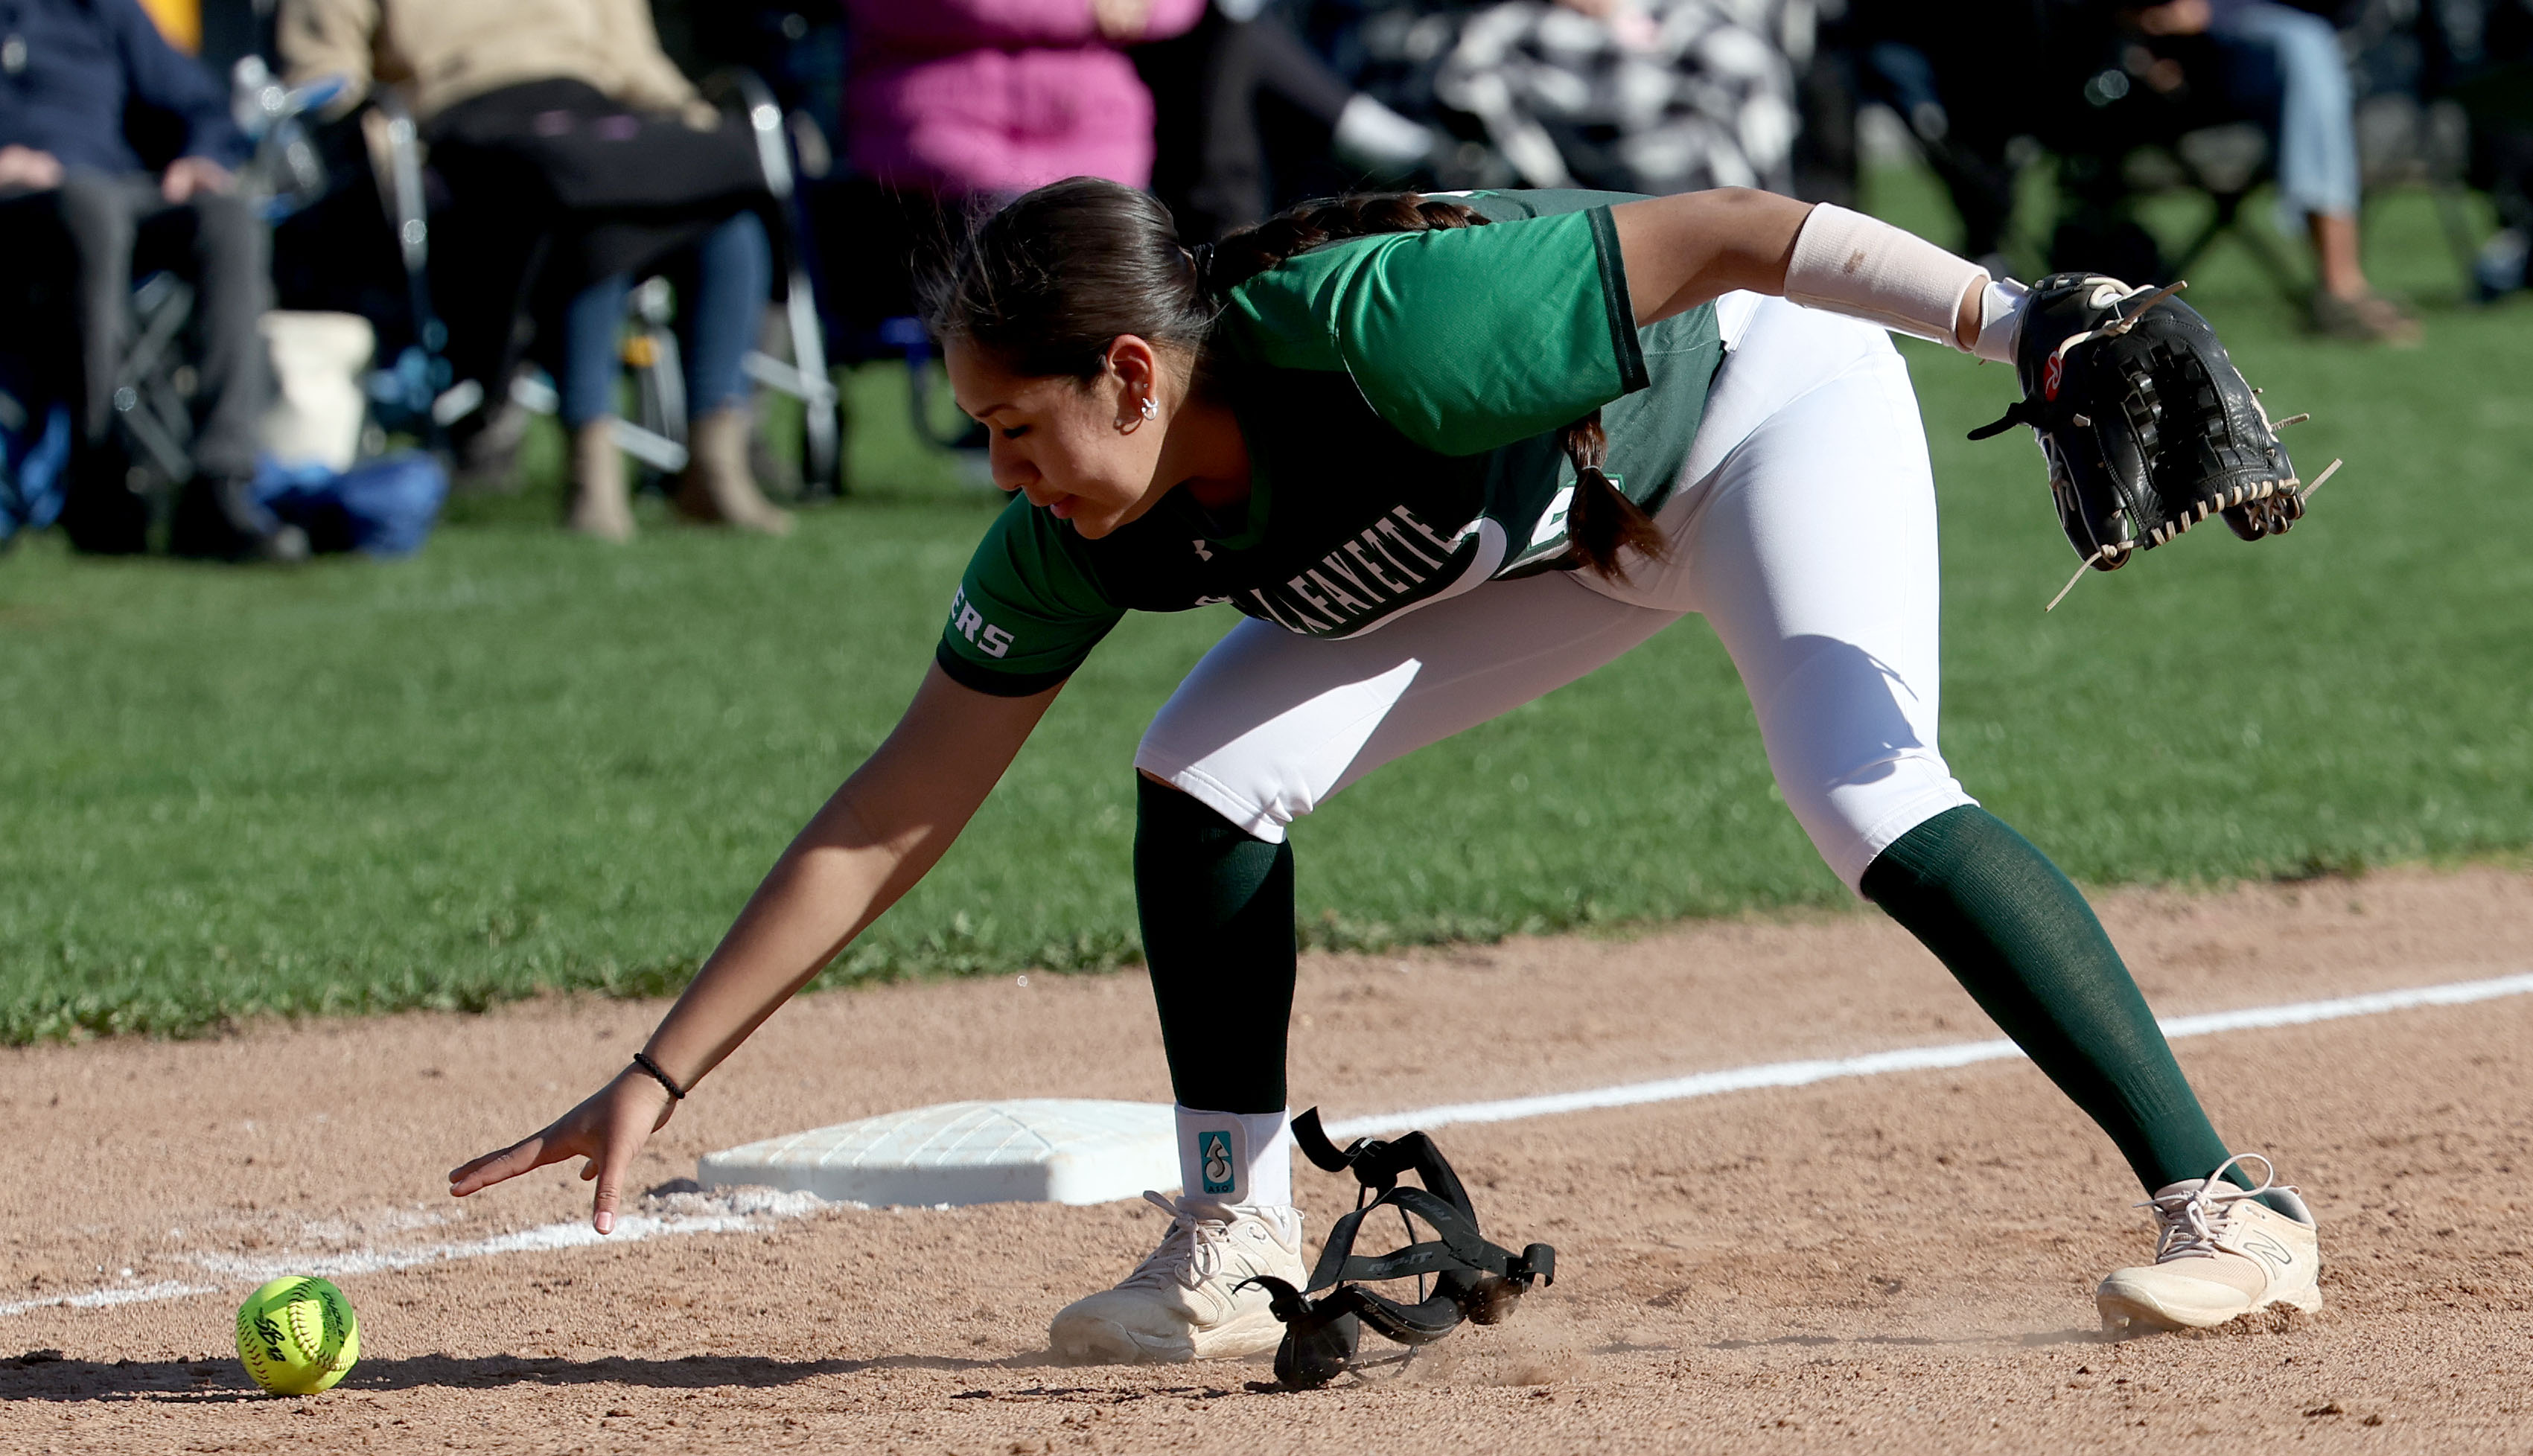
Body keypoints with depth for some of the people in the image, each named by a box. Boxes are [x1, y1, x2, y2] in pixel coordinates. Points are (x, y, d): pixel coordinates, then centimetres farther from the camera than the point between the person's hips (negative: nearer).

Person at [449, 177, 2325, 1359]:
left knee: (1864, 792, -29)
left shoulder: (1383, 336, -40)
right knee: (1207, 769, -7)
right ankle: (1236, 1251, 4)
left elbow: (1728, 233, -35)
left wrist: (2017, 320, -38)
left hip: (1767, 401, -7)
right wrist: (659, 1078, -16)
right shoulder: (1084, 541, -19)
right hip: (1569, 529, 7)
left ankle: (2226, 1205, -27)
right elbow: (886, 825, -13)